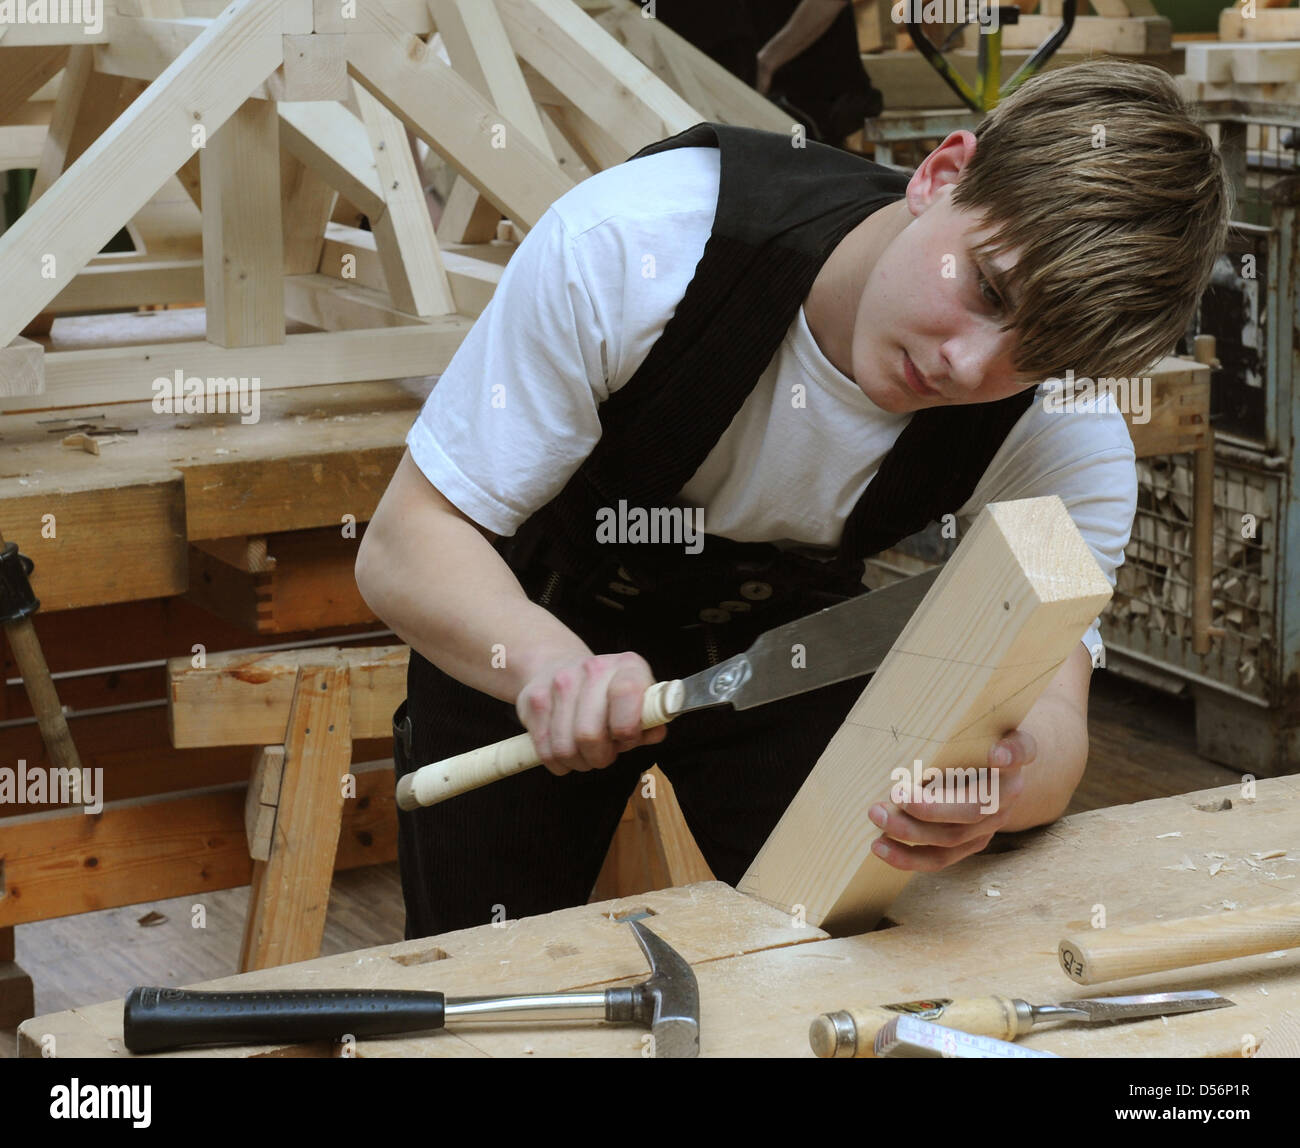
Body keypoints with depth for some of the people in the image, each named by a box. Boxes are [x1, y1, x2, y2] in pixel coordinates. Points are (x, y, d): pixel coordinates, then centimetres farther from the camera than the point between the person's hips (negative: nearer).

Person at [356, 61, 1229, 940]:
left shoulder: (1068, 442, -27)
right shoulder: (625, 242, -36)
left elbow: (1051, 721, -31)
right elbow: (407, 540, -31)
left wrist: (1001, 779, -56)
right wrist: (548, 659, -52)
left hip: (788, 634, 2)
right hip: (523, 629, -1)